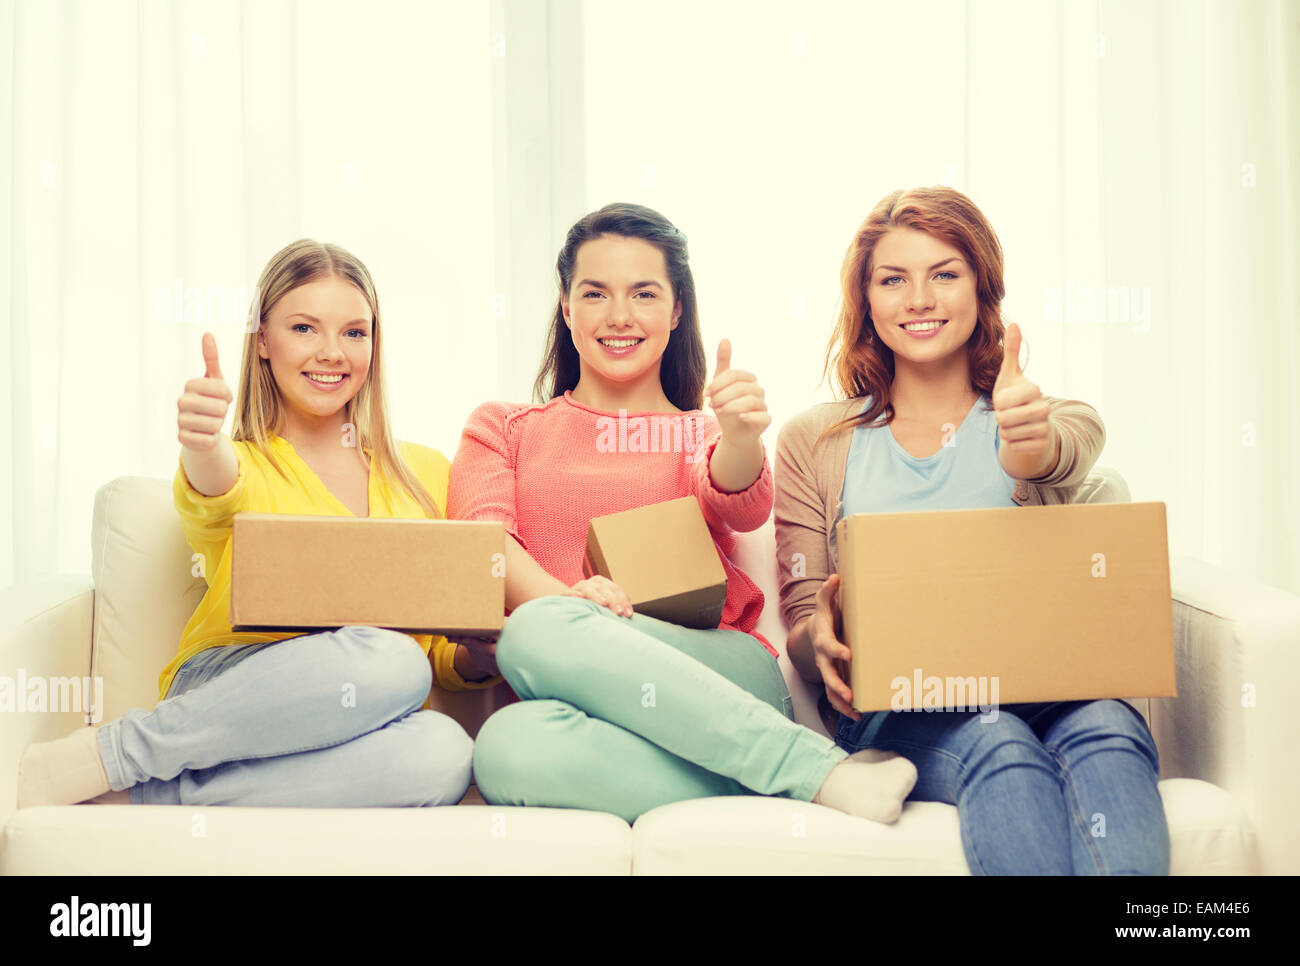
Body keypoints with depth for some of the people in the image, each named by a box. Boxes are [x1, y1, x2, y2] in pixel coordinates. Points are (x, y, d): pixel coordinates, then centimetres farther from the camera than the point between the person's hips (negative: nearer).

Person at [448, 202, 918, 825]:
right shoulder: (502, 428, 23)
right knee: (511, 747, -36)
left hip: (720, 673, -1)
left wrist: (742, 437, -28)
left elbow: (742, 507, -3)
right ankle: (815, 769, -31)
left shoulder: (704, 432, 21)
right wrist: (561, 596, -20)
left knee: (537, 633, -32)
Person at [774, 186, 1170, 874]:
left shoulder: (1061, 423, 15)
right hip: (899, 712, -1)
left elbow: (1056, 457, -13)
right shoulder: (815, 442, 15)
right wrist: (821, 642, -15)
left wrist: (1029, 443, -40)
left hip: (1047, 689, 1)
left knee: (1109, 728, -34)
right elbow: (802, 626, 11)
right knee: (996, 742, -35)